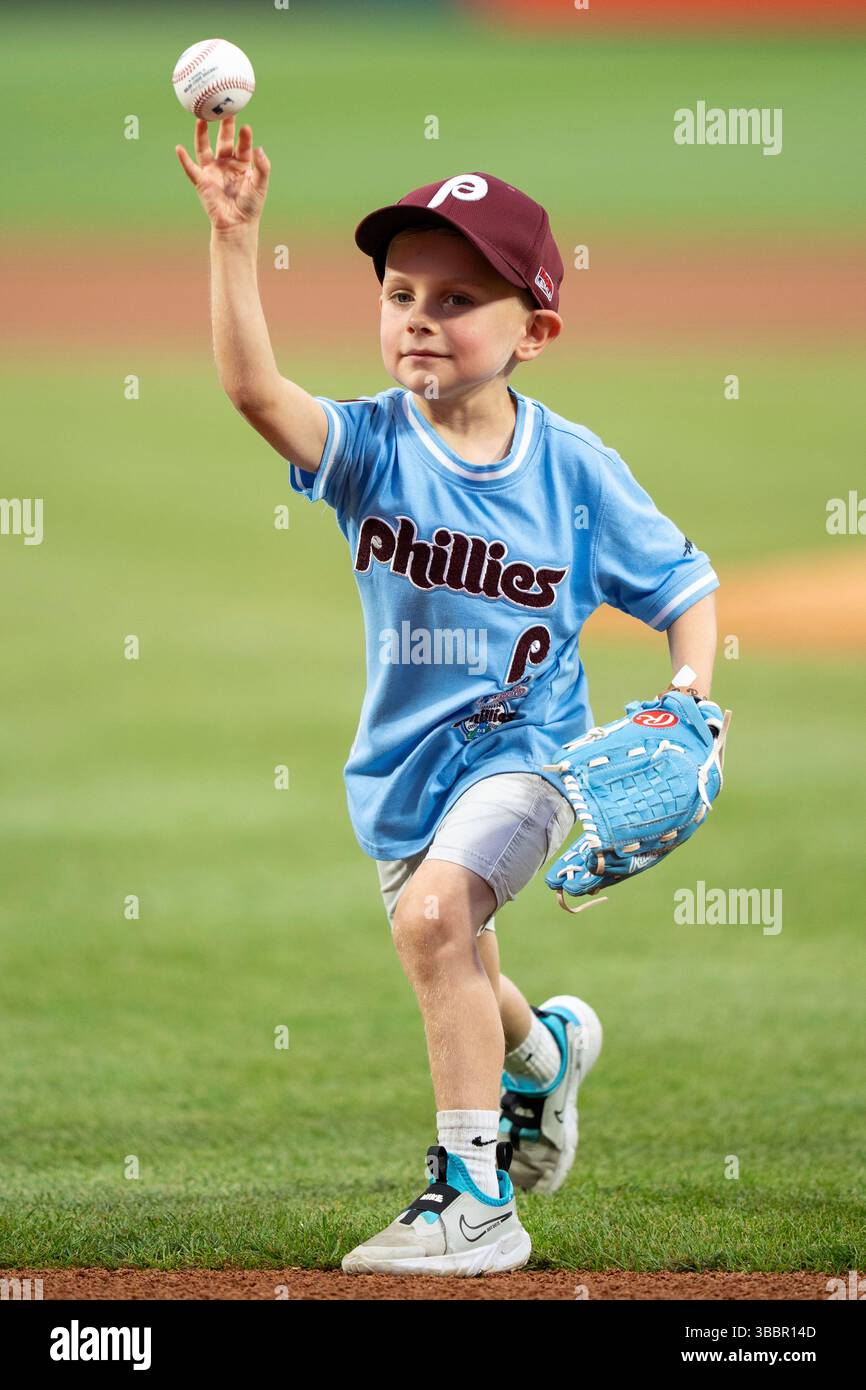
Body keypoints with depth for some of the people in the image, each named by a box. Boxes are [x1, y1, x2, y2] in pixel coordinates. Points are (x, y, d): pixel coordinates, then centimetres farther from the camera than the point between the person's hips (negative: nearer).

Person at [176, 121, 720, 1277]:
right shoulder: (374, 445, -12)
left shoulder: (575, 469, -13)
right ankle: (543, 1047, 62)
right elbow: (253, 388, -32)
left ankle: (476, 1200, -23)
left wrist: (691, 702, -18)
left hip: (526, 748, -4)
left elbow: (682, 584, -1)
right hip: (403, 760, 4)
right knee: (457, 985, 23)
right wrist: (234, 237, -43)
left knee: (433, 913, -30)